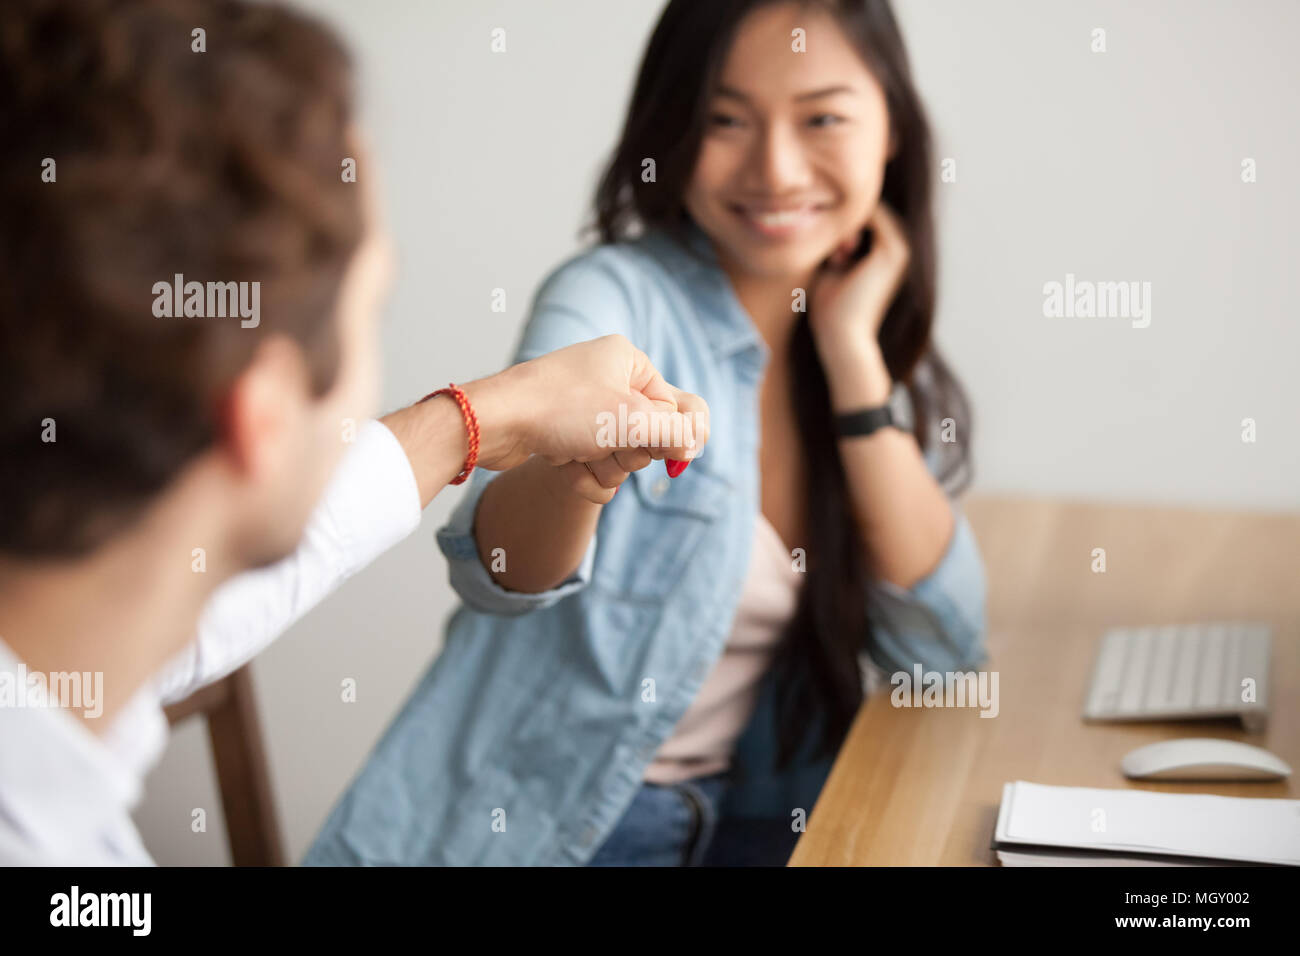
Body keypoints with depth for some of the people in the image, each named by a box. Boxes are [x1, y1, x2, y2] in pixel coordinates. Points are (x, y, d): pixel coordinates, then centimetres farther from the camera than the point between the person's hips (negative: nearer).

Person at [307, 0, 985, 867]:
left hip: (745, 818, 3)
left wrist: (851, 350, -9)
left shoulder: (880, 355, 3)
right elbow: (495, 571, -26)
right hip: (535, 821, -3)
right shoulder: (616, 295, -12)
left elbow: (942, 645, -6)